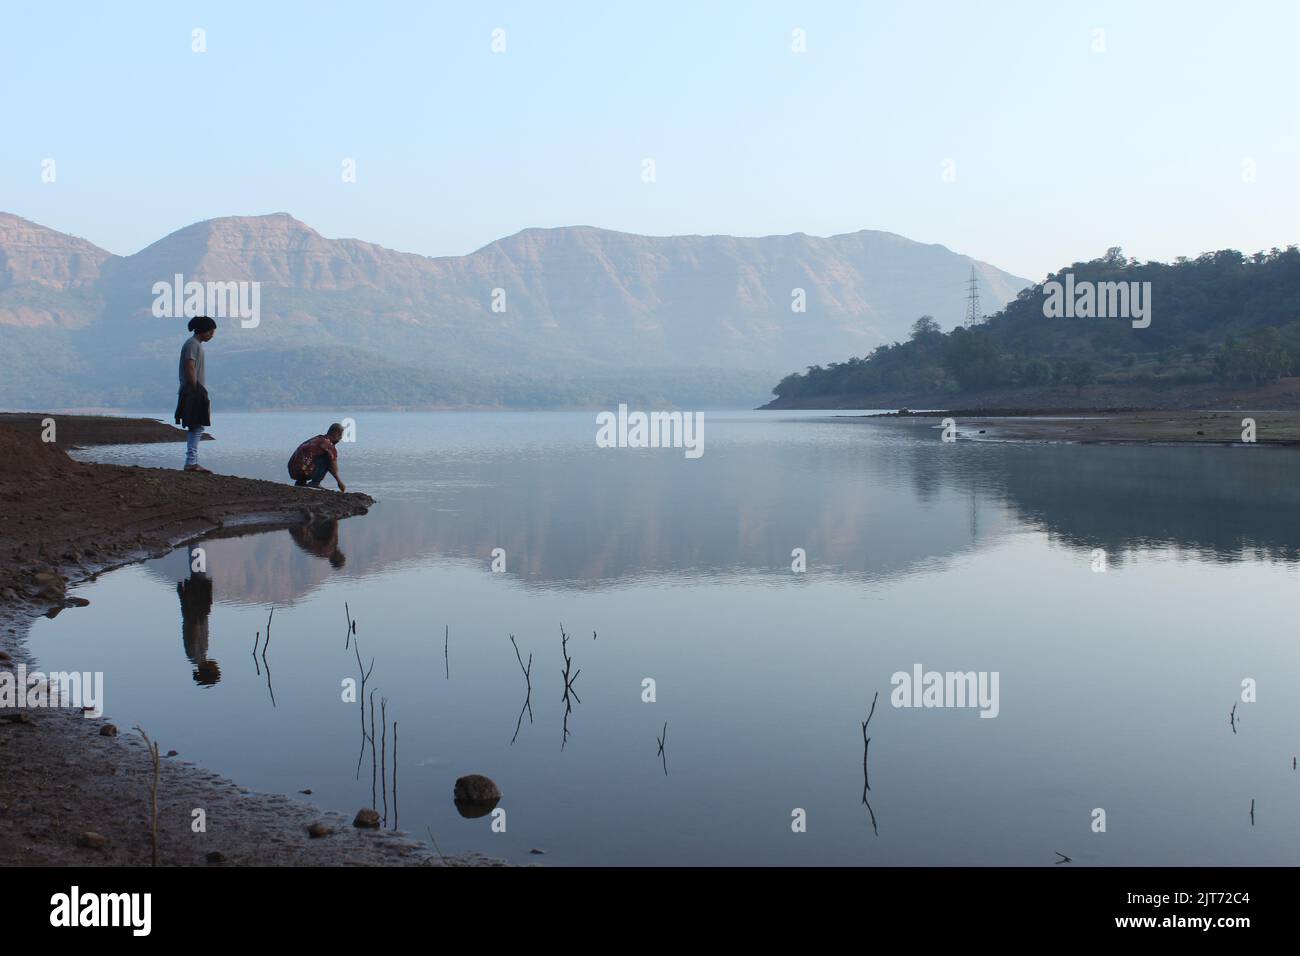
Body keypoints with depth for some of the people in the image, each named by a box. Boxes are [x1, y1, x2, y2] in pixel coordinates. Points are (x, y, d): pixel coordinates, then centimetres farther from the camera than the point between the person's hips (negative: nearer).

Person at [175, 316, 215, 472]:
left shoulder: (197, 344, 19)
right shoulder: (192, 344, -11)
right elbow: (190, 370, -19)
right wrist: (197, 392, -19)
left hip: (197, 392, 10)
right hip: (193, 393, -10)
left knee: (196, 428, 10)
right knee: (196, 428, -11)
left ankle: (192, 462, 11)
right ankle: (191, 462, -11)